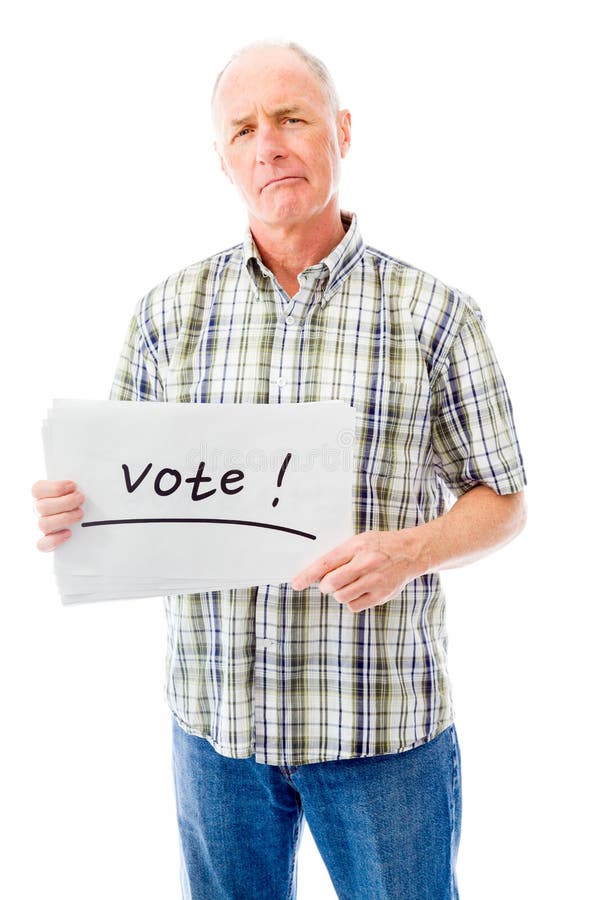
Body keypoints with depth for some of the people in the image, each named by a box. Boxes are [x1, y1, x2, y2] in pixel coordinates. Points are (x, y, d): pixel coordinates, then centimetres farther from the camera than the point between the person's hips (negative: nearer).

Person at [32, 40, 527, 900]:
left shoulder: (436, 313, -4)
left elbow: (501, 498, 0)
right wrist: (73, 510, -13)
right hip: (214, 716, 2)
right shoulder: (169, 310, 3)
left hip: (384, 726, -2)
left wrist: (410, 550, -19)